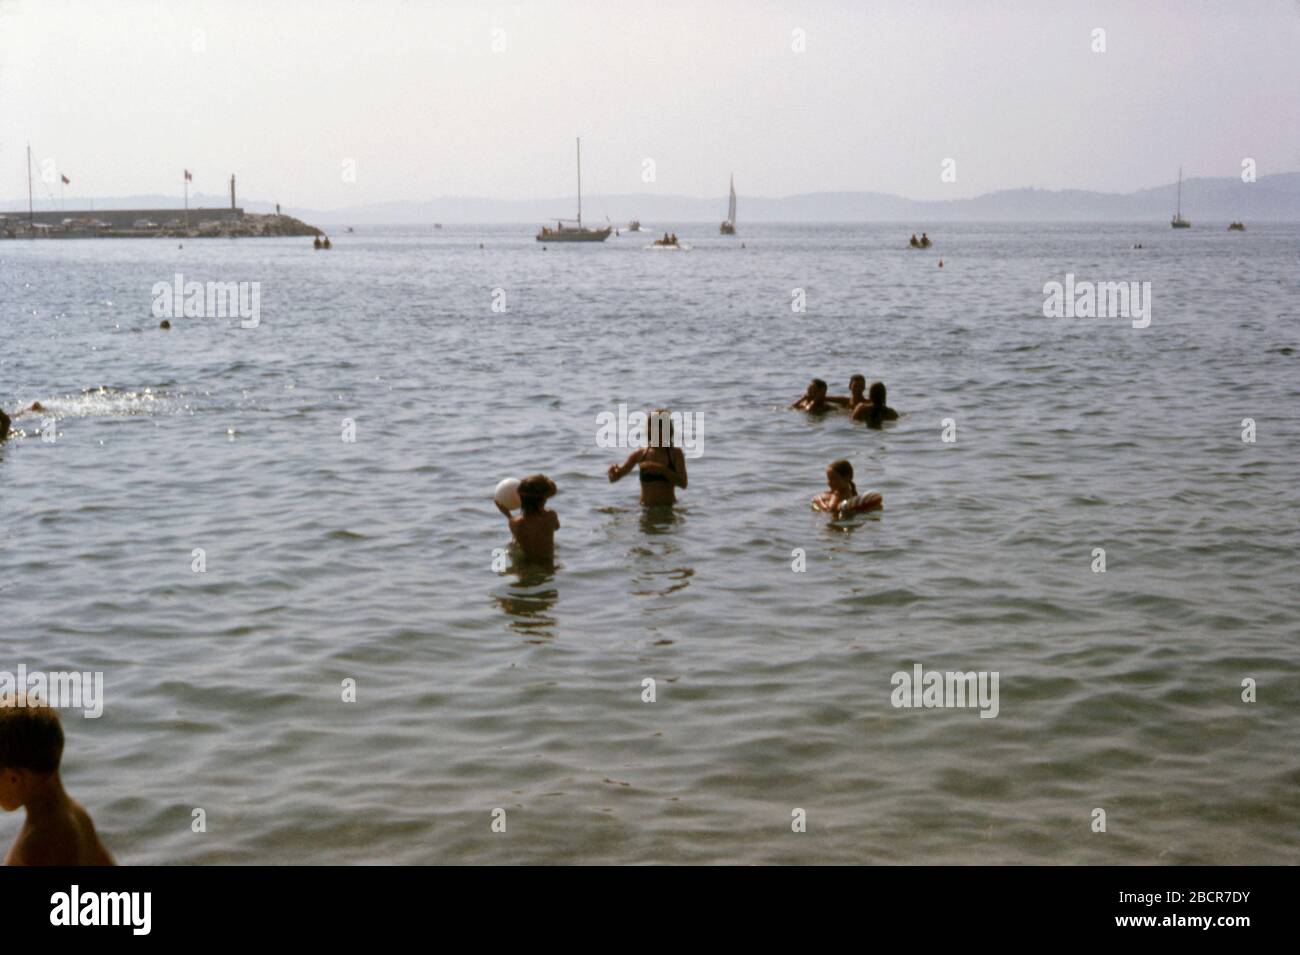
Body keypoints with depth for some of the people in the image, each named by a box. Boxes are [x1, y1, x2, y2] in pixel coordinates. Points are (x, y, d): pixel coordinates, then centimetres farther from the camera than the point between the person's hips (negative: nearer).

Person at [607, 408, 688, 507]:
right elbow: (614, 479, 2)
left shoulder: (675, 453, -1)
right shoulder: (640, 454, 3)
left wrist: (662, 469, -22)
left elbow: (683, 484, -11)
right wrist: (613, 472, -21)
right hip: (646, 509, 1)